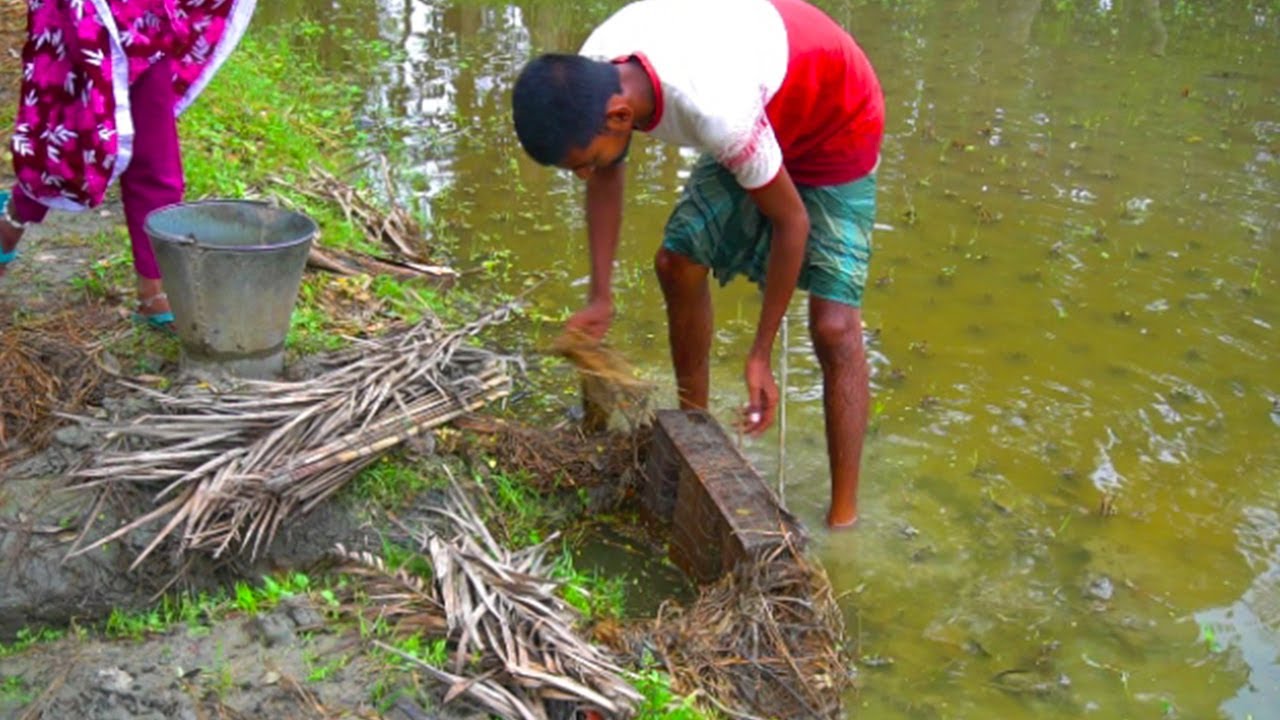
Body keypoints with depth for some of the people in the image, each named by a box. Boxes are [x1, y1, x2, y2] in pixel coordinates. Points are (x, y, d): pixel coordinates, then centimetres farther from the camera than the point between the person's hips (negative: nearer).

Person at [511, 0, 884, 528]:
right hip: (766, 121, 7)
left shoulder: (715, 108, -43)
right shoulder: (590, 77, -22)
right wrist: (600, 296, -8)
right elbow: (608, 177, -1)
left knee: (834, 324, -15)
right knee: (678, 263, 8)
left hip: (835, 129, -7)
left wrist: (761, 354, -20)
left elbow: (791, 221, -28)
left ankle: (843, 520, -5)